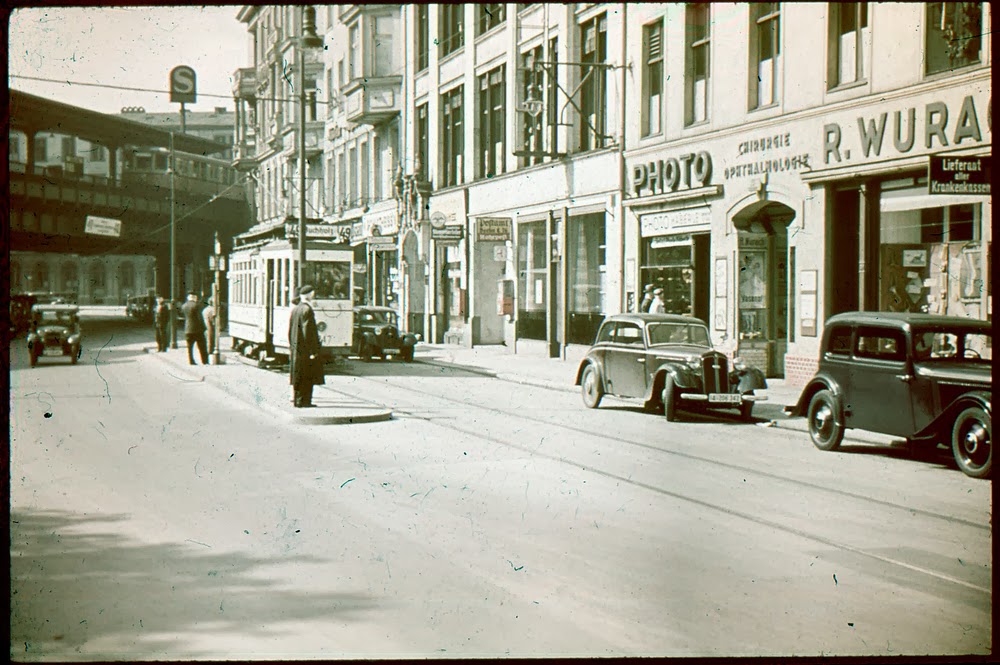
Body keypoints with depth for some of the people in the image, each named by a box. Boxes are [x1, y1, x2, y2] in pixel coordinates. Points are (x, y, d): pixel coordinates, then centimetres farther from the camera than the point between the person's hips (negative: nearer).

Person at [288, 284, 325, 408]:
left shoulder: (295, 309, 10)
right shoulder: (307, 310, -16)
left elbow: (290, 330, 14)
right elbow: (309, 331, -20)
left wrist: (291, 347, 20)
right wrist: (313, 350, -18)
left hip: (296, 348, 9)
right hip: (305, 349, -9)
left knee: (298, 375, 14)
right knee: (306, 376, -3)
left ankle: (296, 398, 20)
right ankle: (303, 401, -1)